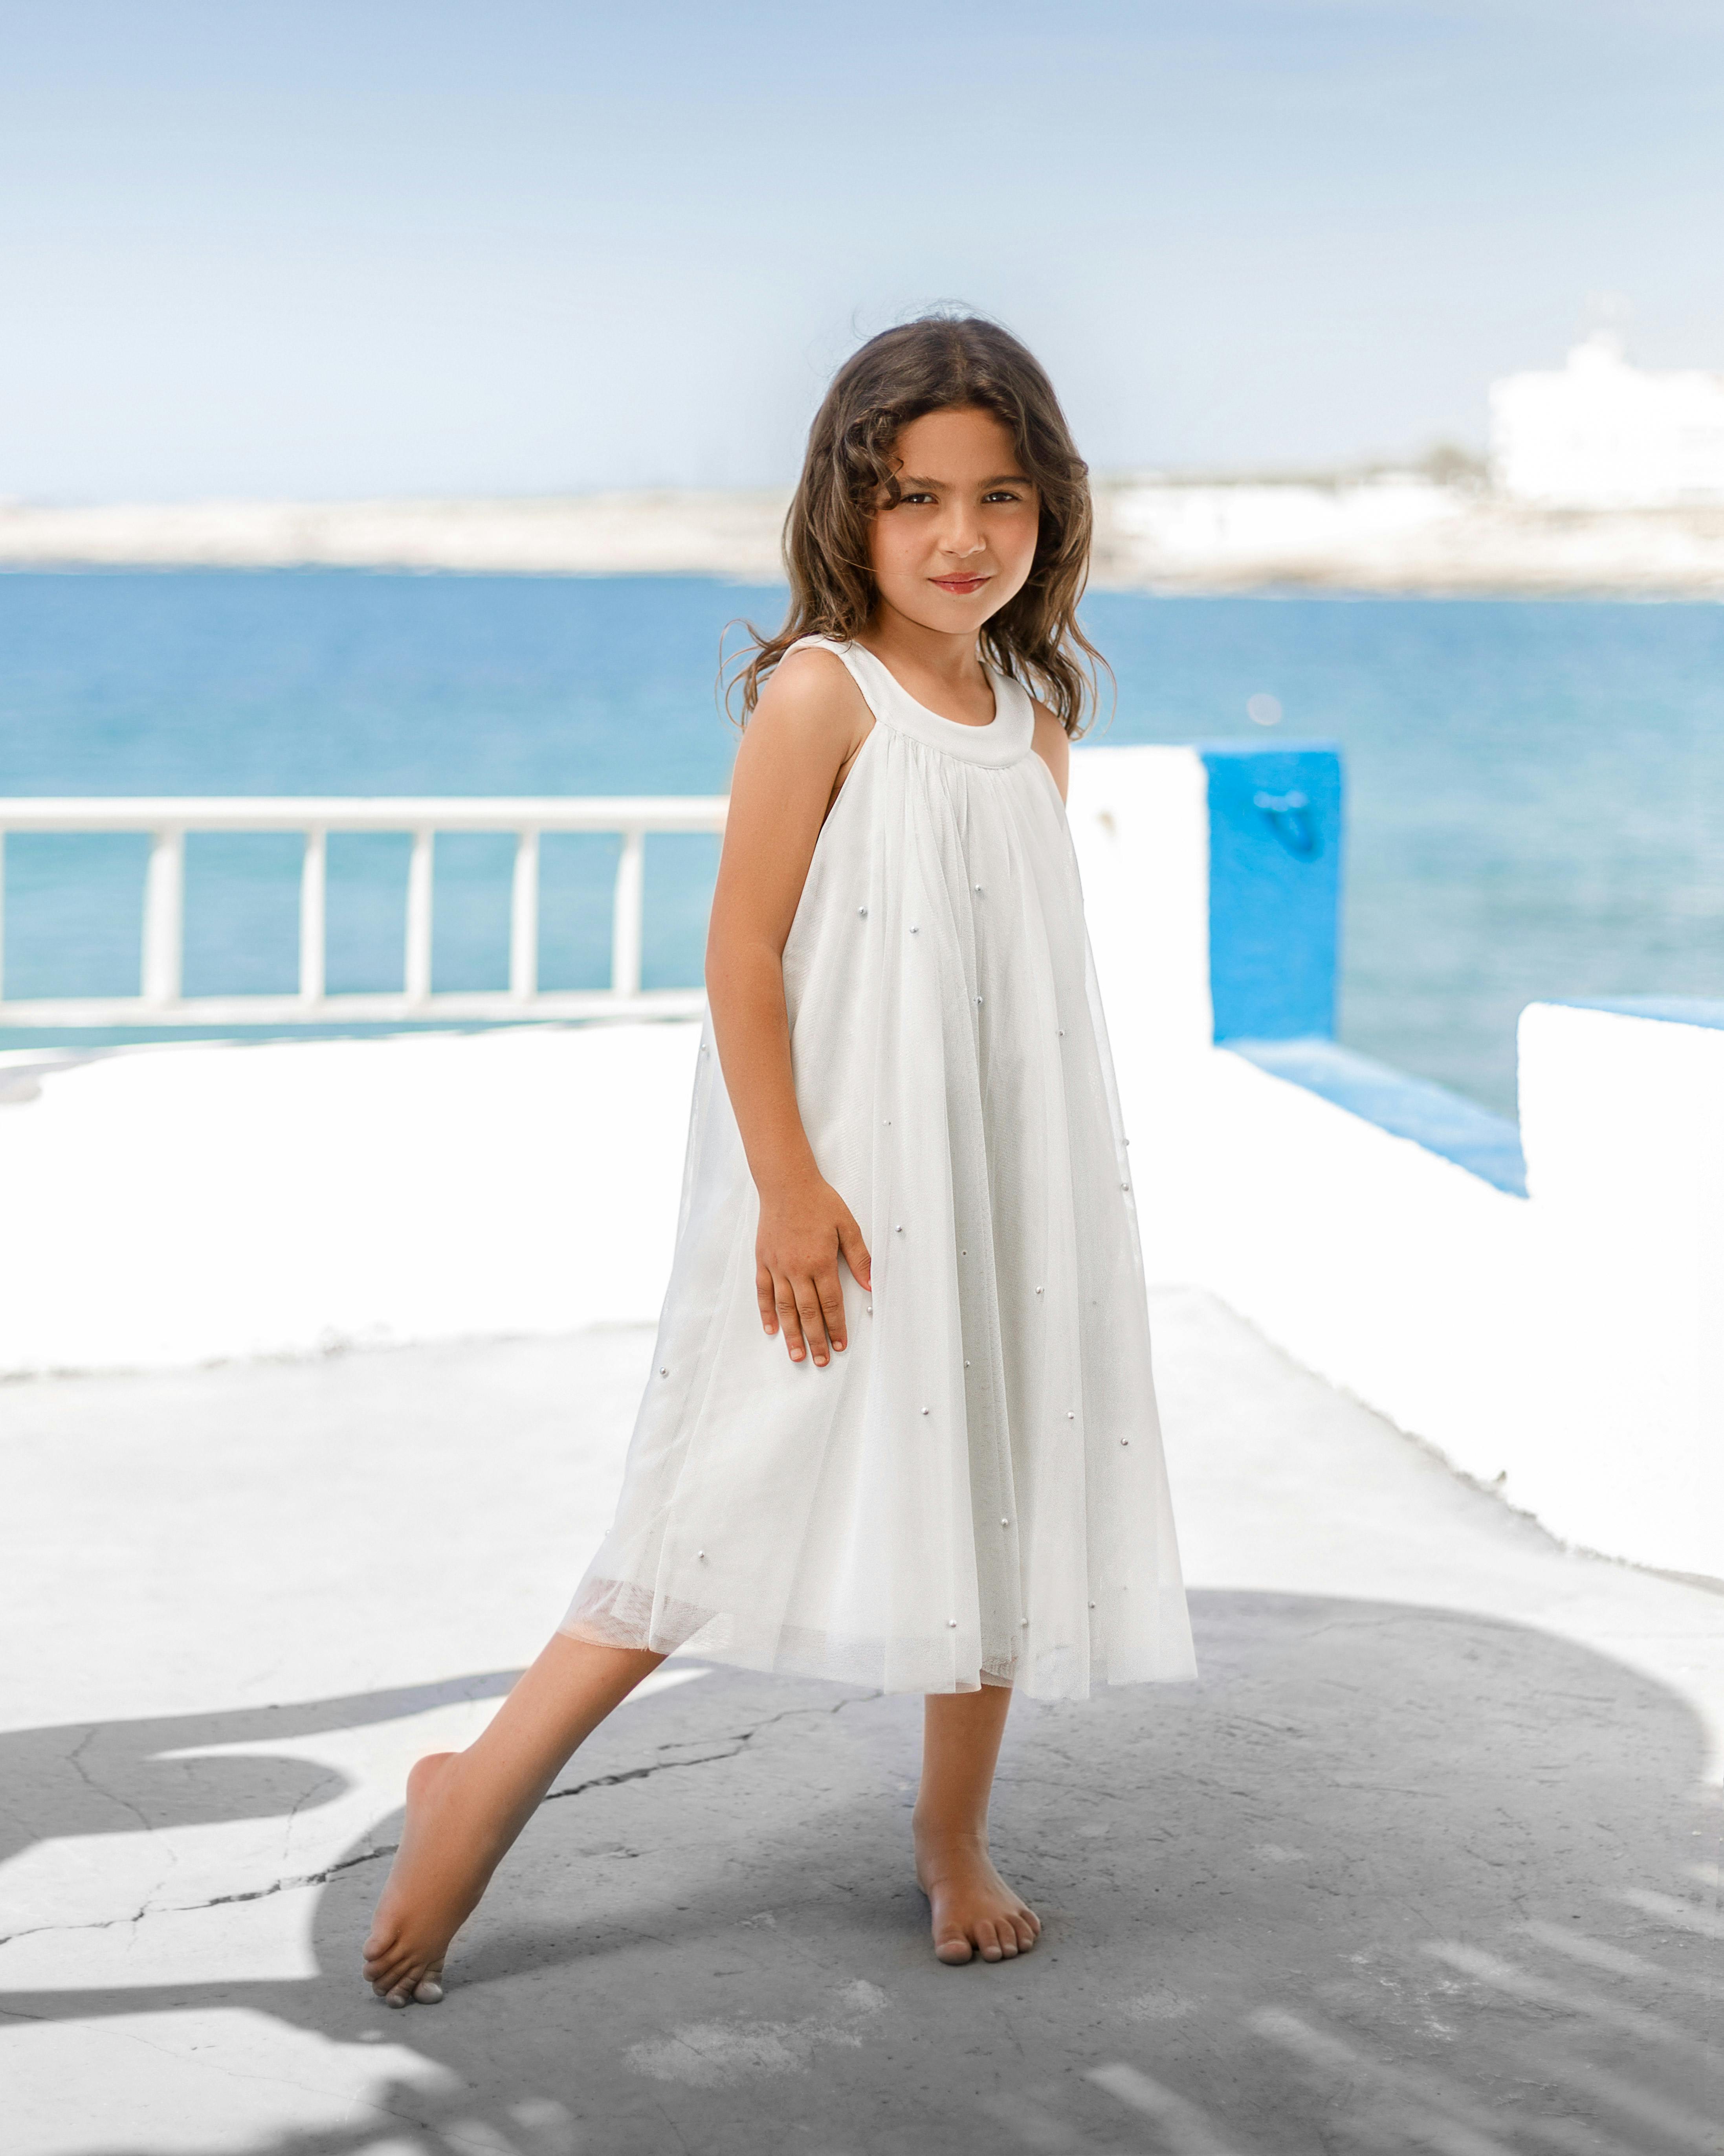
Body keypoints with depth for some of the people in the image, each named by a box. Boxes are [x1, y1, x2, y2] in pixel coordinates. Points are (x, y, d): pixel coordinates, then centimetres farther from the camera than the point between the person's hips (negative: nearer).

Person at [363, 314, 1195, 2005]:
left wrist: (1057, 1183, 15)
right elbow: (741, 946, -14)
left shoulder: (1035, 711, 9)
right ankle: (484, 1789, 6)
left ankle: (955, 1832, 28)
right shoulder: (822, 690, -11)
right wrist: (788, 1184, -18)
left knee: (1002, 1482, 11)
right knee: (761, 1483, -7)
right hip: (839, 1167, -6)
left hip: (1011, 1168, 7)